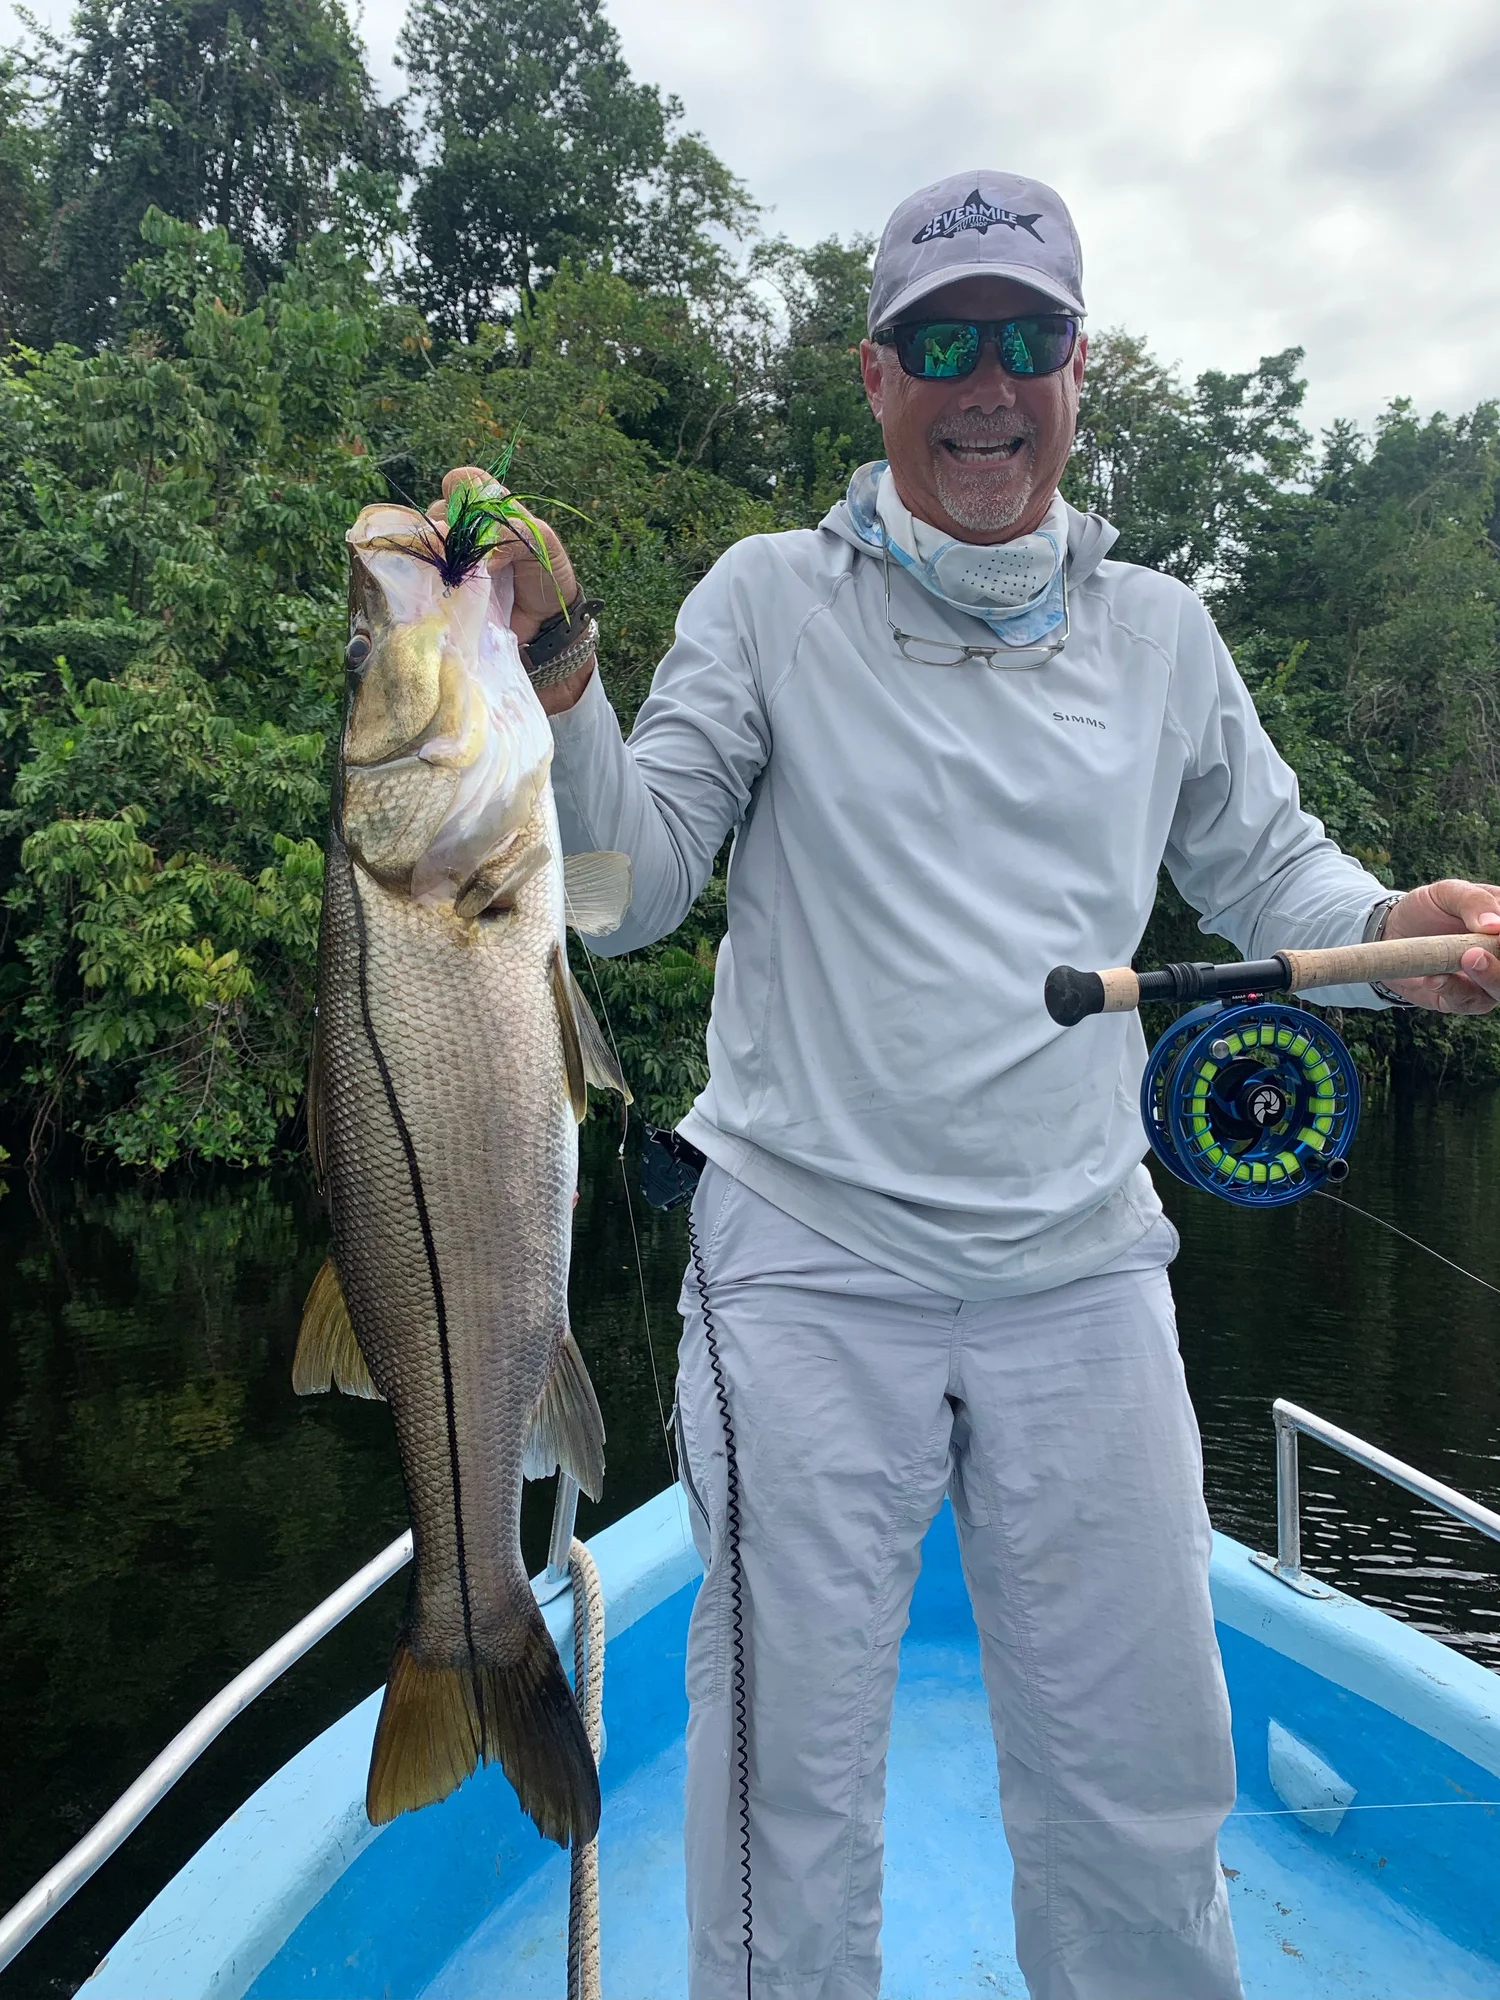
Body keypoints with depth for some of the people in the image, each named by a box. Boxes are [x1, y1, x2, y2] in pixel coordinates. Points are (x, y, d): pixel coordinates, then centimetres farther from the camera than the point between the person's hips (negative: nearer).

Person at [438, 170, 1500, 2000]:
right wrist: (552, 665, -17)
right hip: (807, 1268, -2)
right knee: (786, 1775, 10)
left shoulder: (1160, 632, 11)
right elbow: (628, 886, -3)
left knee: (1142, 1782, 14)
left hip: (1084, 1281, 3)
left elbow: (1269, 872, 17)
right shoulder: (770, 597, 2)